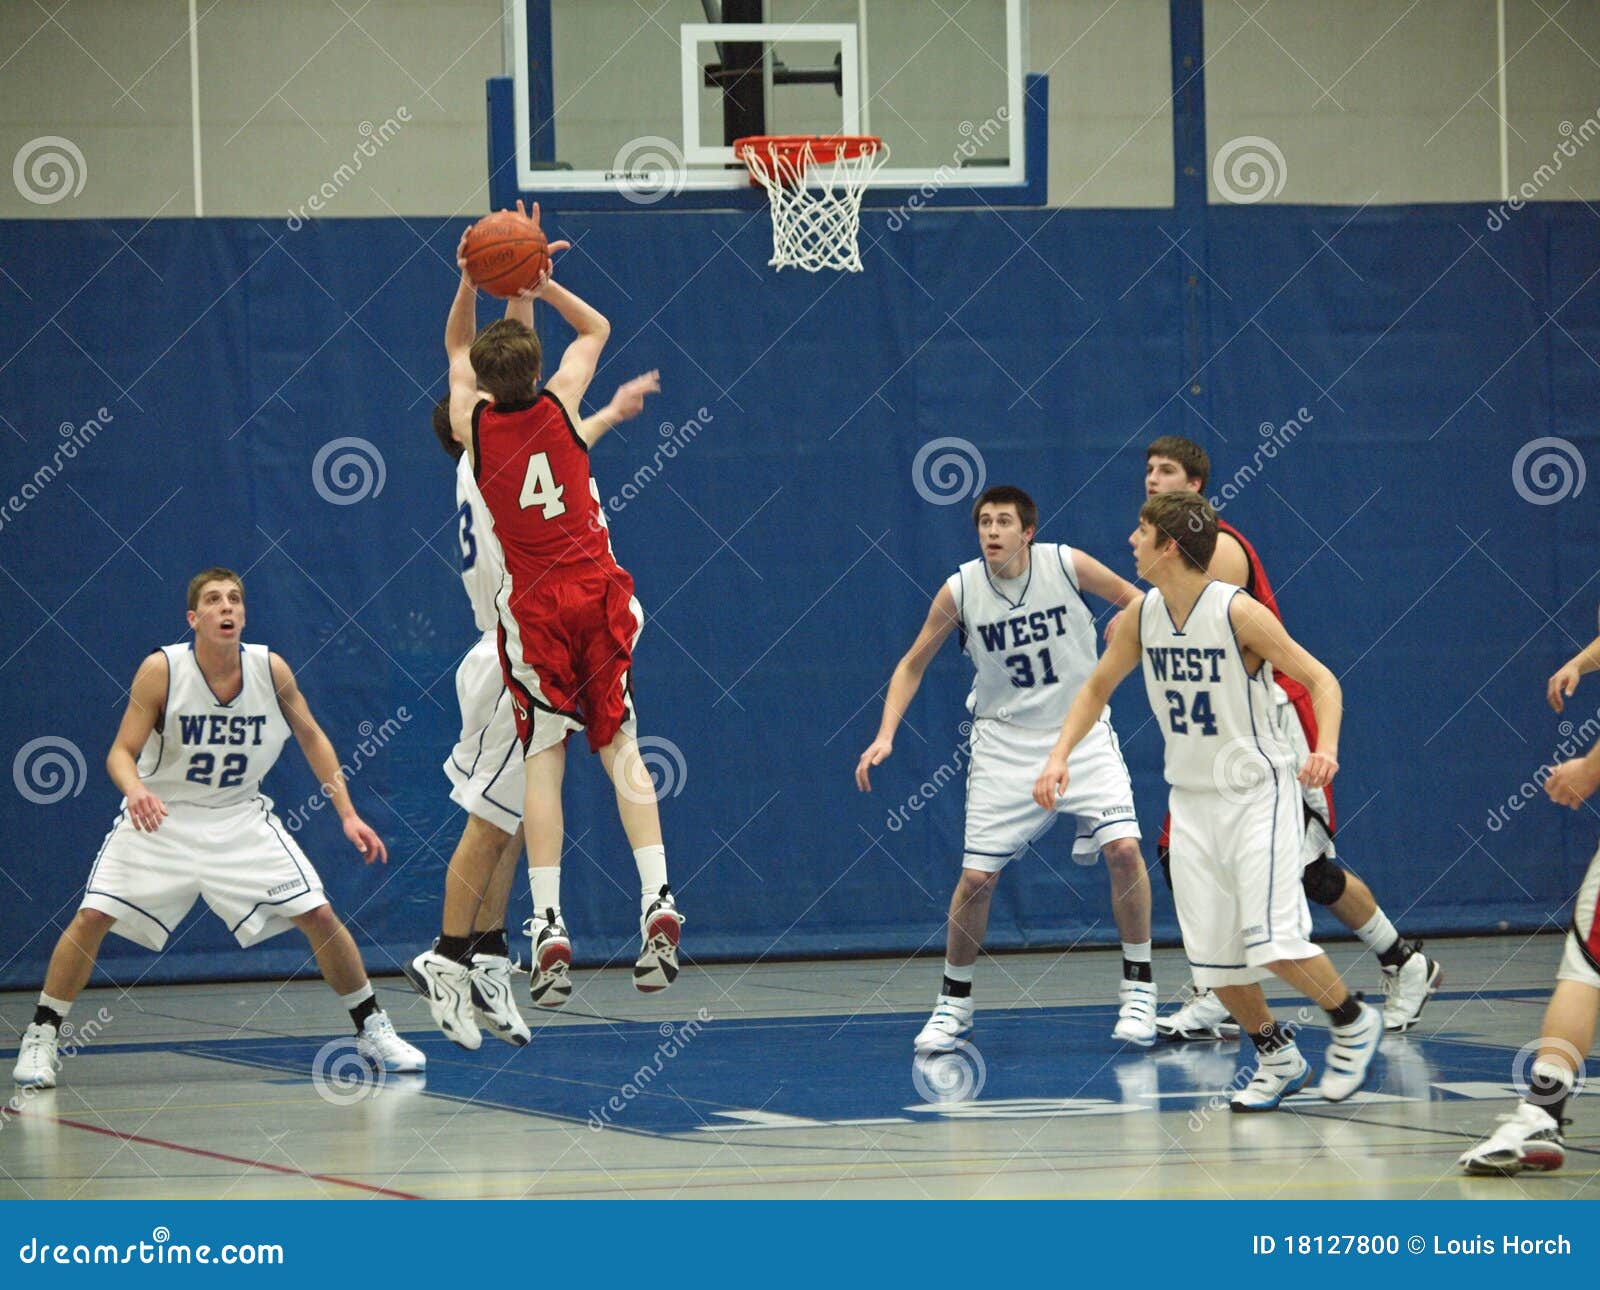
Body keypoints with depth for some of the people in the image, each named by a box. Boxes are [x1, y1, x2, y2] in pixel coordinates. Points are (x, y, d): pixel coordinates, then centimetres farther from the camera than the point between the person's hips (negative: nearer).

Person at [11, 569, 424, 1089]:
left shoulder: (271, 670, -12)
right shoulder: (161, 670, -19)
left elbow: (312, 738, 4)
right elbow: (121, 753, -17)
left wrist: (348, 814, -1)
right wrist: (135, 790, -39)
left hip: (241, 819, 2)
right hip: (160, 815, -2)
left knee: (319, 917, -6)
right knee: (93, 916, -16)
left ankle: (372, 1029, 13)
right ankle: (40, 1039, -2)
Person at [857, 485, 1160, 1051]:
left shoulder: (1068, 565, -11)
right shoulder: (959, 590, -9)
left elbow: (1130, 596, 8)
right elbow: (912, 665, 3)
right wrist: (886, 735, -7)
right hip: (1005, 743, 1)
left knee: (1123, 848, -18)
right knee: (976, 876, -4)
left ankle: (1137, 989, -2)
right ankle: (953, 1003, 16)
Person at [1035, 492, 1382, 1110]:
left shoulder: (1239, 612, -18)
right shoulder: (1142, 615, 0)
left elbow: (1320, 678, -14)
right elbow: (1097, 688, 15)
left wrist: (1326, 746, -32)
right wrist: (1060, 754, 0)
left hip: (1257, 793, -6)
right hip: (1192, 802, 6)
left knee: (1273, 940, -15)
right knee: (1212, 954, 2)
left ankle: (1352, 1022, 9)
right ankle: (1276, 1057, 20)